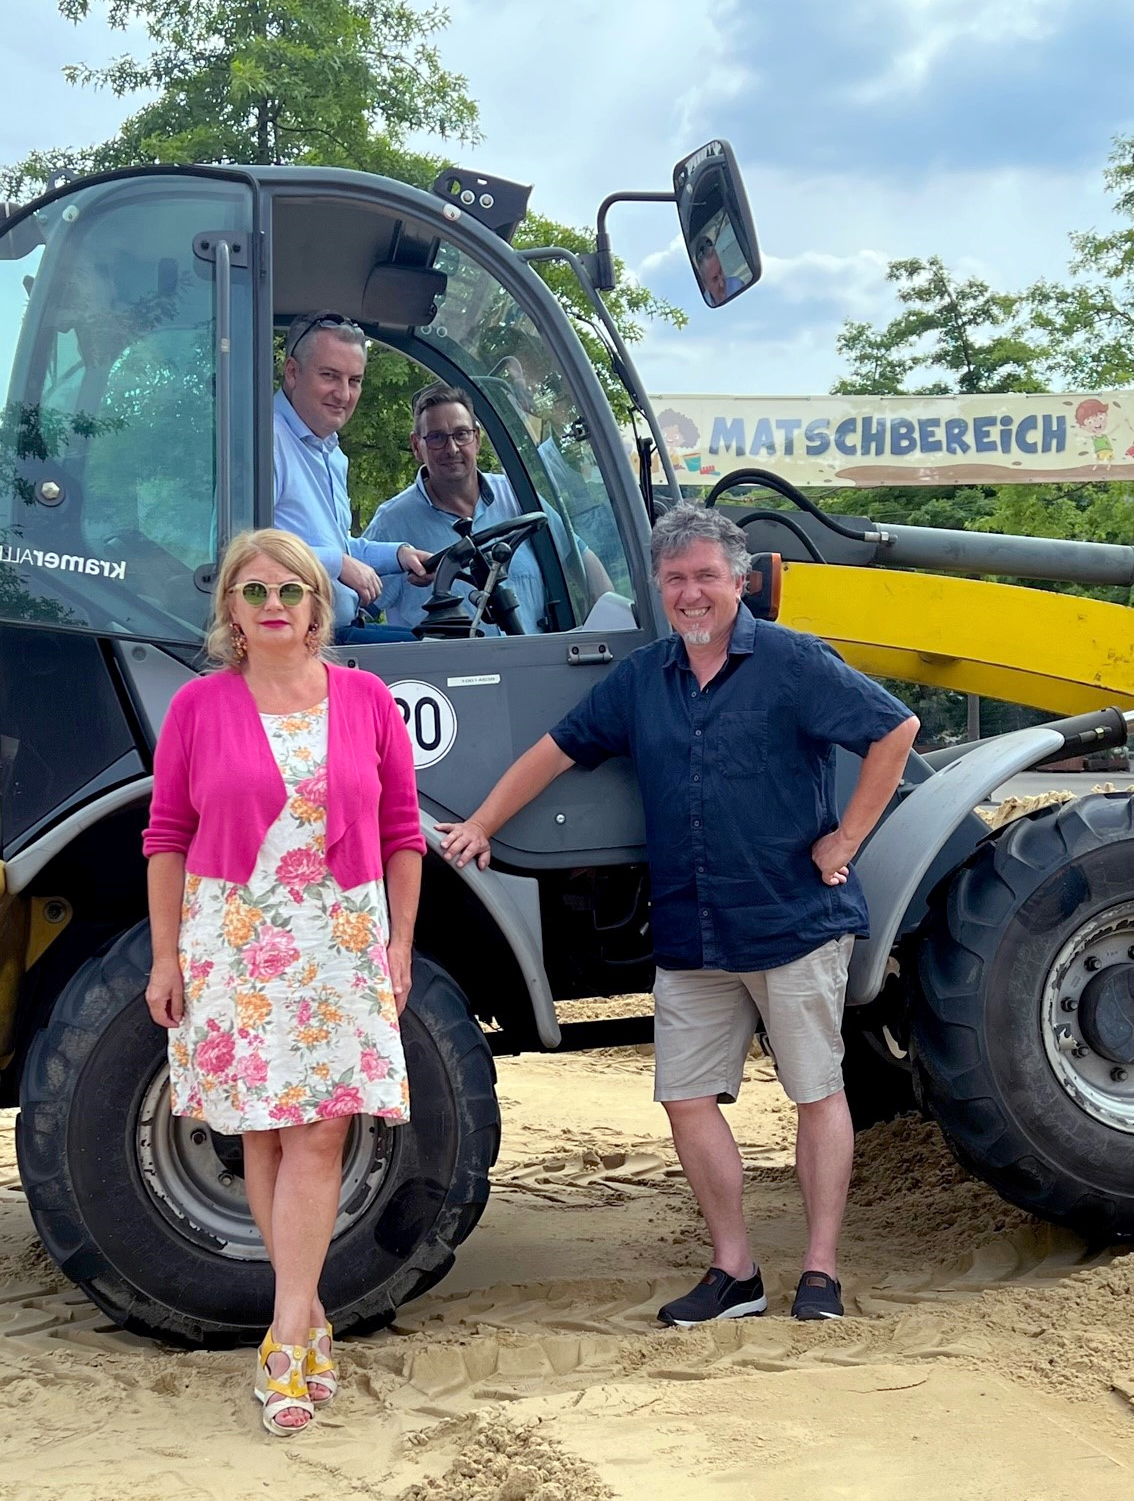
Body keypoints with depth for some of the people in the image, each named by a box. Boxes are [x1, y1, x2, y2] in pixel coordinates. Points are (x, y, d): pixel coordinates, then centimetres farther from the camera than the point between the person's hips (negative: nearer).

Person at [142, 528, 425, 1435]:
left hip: (341, 940, 0)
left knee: (319, 1133, -6)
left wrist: (399, 944, 5)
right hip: (231, 941, 0)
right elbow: (168, 838, 5)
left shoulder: (366, 700, 4)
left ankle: (287, 1337, -4)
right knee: (263, 1135, 5)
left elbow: (401, 832, 9)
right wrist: (165, 958, 3)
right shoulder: (200, 706, 2)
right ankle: (311, 1313, 18)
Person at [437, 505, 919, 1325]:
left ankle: (821, 1270, 12)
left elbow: (895, 730, -8)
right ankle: (735, 1270, 17)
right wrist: (480, 826, 8)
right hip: (690, 938, 5)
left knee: (818, 1093, 2)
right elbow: (558, 749, 14)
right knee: (688, 1095, 5)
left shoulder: (793, 663, -6)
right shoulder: (640, 679, 10)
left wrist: (845, 840, -8)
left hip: (795, 922, -5)